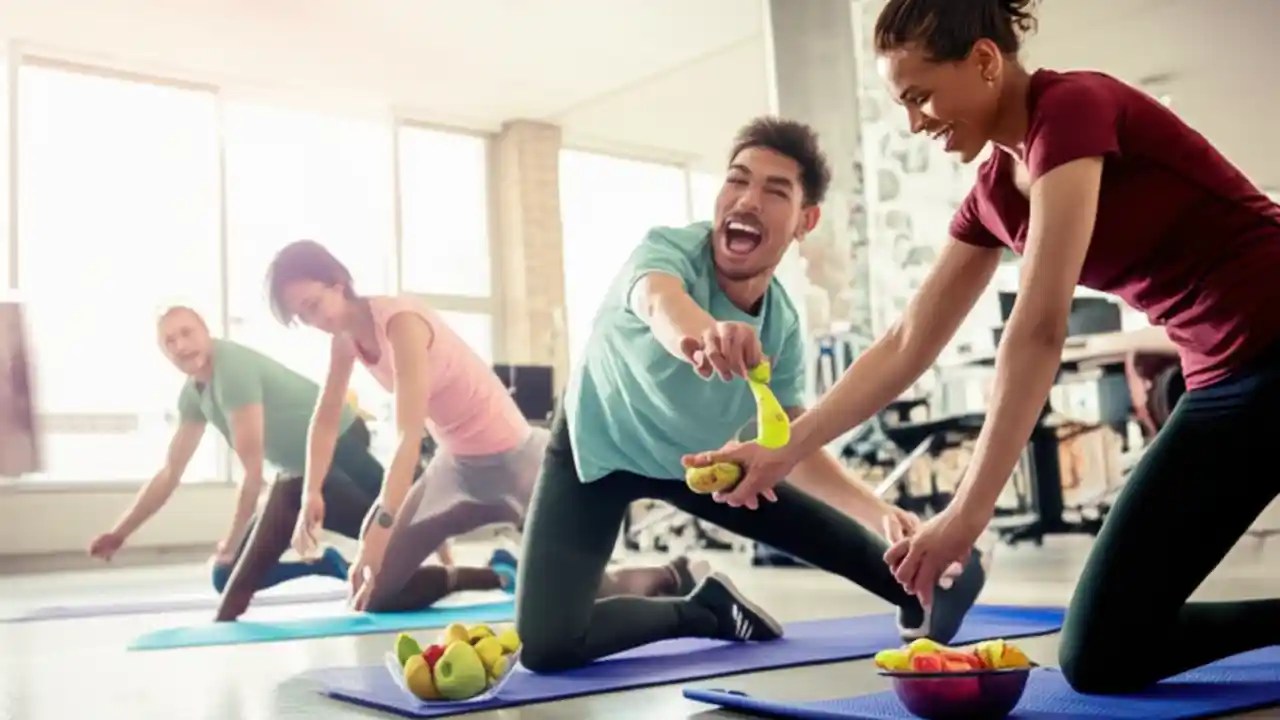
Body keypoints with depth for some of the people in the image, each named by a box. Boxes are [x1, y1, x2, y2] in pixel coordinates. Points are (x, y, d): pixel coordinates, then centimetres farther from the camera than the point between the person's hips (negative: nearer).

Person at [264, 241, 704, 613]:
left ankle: (675, 576, 17)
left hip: (512, 457, -8)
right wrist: (312, 494, 2)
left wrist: (381, 526, -34)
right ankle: (497, 576, 22)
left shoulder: (401, 321, -24)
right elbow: (326, 419, 12)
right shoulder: (345, 336, 1)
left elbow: (410, 435, -30)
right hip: (455, 463, 8)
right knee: (376, 594, 4)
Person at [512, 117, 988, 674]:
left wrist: (879, 512, -23)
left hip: (691, 457, 4)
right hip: (597, 447, -4)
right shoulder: (668, 248, -34)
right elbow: (660, 303, -61)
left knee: (828, 530, 8)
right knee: (545, 646, -17)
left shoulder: (783, 326, -18)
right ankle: (705, 611, 7)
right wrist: (700, 333, -85)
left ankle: (919, 597, 42)